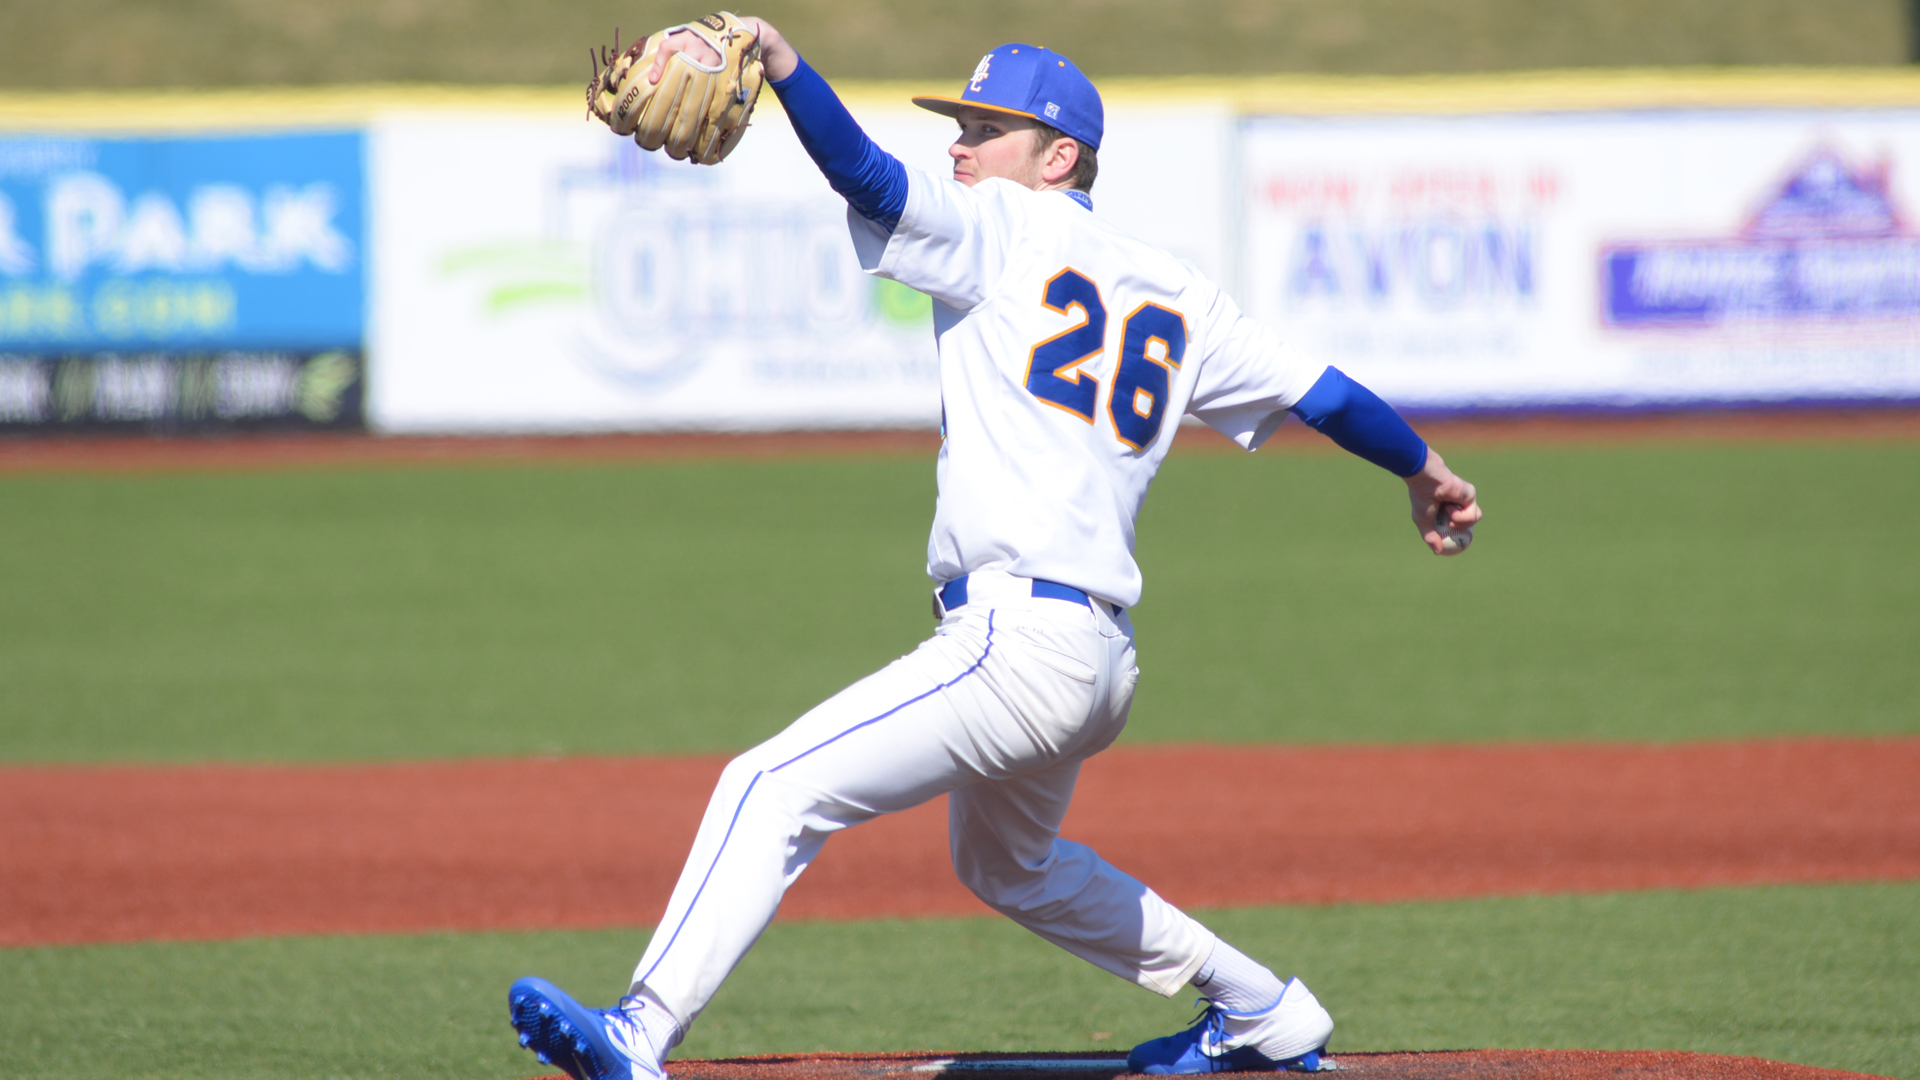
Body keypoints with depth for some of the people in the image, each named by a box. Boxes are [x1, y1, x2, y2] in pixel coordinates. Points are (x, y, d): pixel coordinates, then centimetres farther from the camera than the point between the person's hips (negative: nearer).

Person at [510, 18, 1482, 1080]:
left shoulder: (1009, 226, -1)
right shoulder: (1174, 291, 18)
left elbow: (869, 178, -18)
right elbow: (1316, 390, 22)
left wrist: (780, 61, -26)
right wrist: (1424, 467, 36)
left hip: (1015, 633, -9)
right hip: (1102, 660, 9)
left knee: (773, 787, -16)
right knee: (1006, 865, 34)